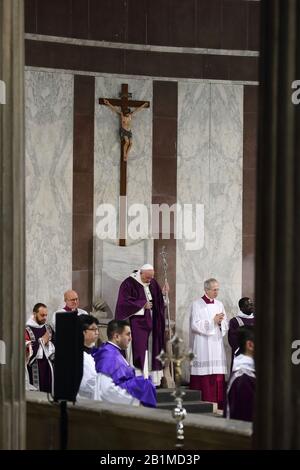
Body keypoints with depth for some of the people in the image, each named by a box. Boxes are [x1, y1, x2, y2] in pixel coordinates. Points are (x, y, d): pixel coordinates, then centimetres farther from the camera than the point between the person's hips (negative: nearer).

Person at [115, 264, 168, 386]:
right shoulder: (129, 284, -8)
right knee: (138, 352, -12)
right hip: (136, 324, -6)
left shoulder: (153, 284, 11)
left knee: (151, 351, 4)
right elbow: (124, 303, -15)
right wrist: (142, 304, -14)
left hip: (150, 323, 6)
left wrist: (163, 293, -5)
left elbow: (158, 302, 15)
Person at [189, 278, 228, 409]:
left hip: (217, 345, 5)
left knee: (218, 377, 0)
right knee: (204, 377, -9)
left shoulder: (219, 304, 14)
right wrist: (213, 322, -12)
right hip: (202, 347, -5)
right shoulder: (197, 304, -2)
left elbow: (226, 326, 13)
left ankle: (218, 402, 2)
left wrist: (220, 322, -8)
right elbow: (195, 325, -11)